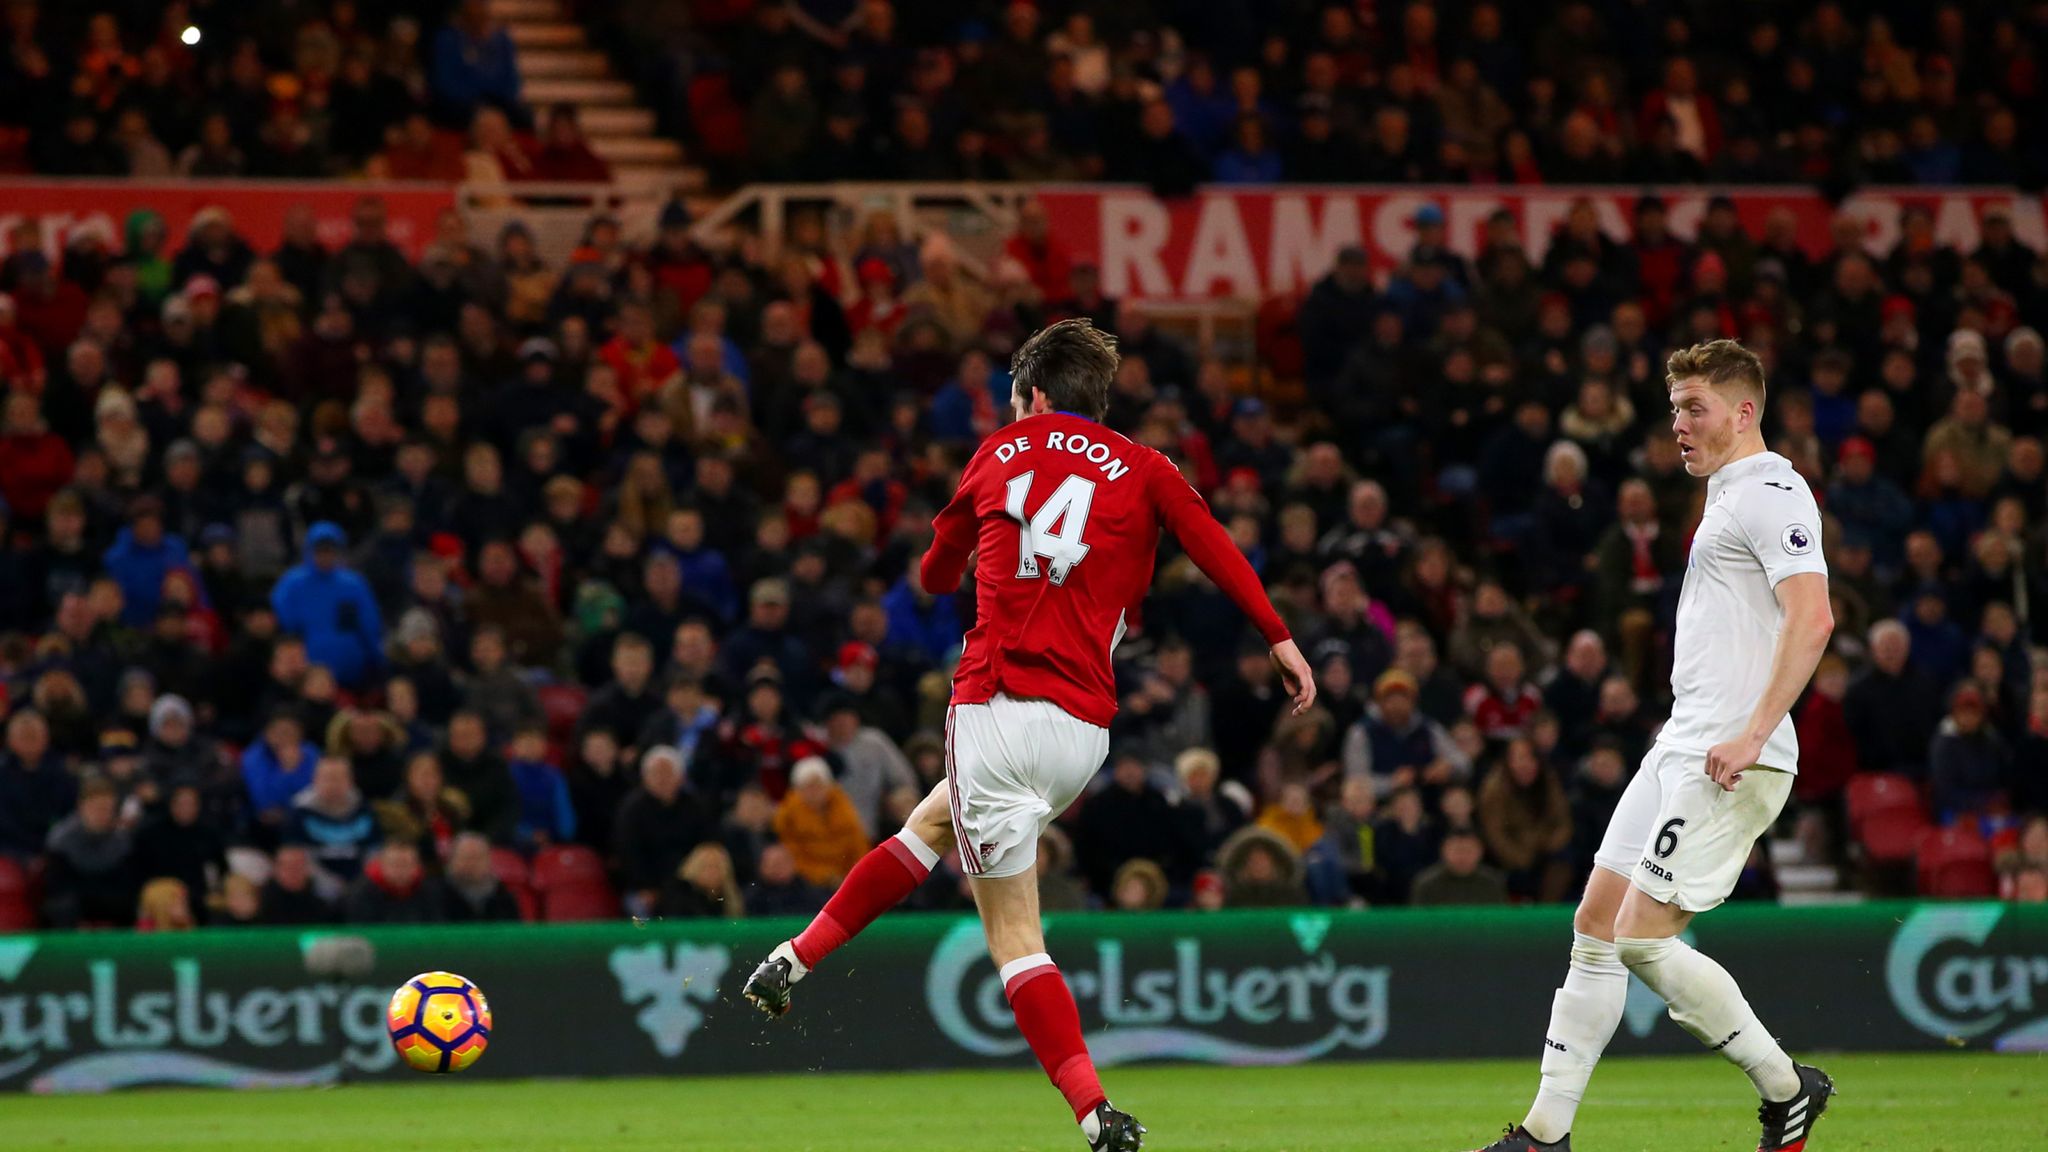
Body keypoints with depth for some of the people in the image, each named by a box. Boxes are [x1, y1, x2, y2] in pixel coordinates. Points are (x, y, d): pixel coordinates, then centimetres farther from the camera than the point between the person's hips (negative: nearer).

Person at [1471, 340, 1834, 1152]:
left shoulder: (1771, 493, -11)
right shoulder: (1727, 498, 20)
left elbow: (1811, 620, -23)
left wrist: (1751, 735, -27)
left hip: (1726, 761, -10)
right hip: (1681, 749, 10)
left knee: (1642, 936, -12)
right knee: (1595, 926, 7)